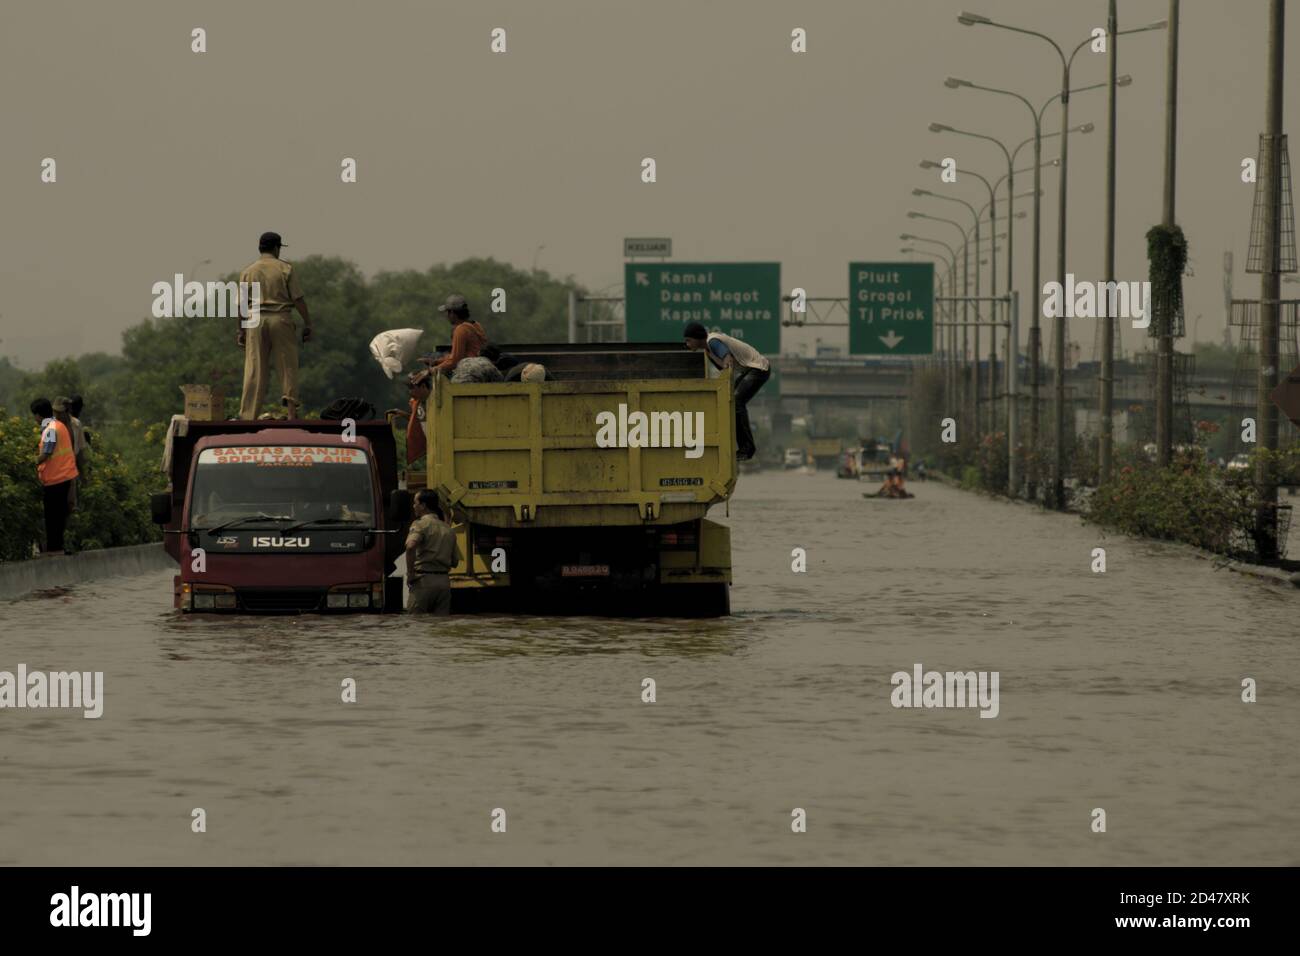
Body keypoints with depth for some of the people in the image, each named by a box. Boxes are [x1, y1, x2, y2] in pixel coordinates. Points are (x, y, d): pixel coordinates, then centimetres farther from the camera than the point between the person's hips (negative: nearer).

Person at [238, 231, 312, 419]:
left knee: (254, 370, 2)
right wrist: (307, 324, 1)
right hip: (281, 319, -2)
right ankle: (291, 408, -3)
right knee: (288, 366, 5)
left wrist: (241, 330, 13)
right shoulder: (285, 269, 1)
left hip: (255, 320, 2)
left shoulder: (248, 272, 8)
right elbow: (298, 299, -3)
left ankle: (248, 414, -1)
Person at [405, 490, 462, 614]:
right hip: (444, 581, 6)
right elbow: (455, 562, 17)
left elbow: (411, 546, -24)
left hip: (424, 580, -6)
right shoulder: (448, 530, 15)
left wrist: (410, 574, -15)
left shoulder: (420, 524, -5)